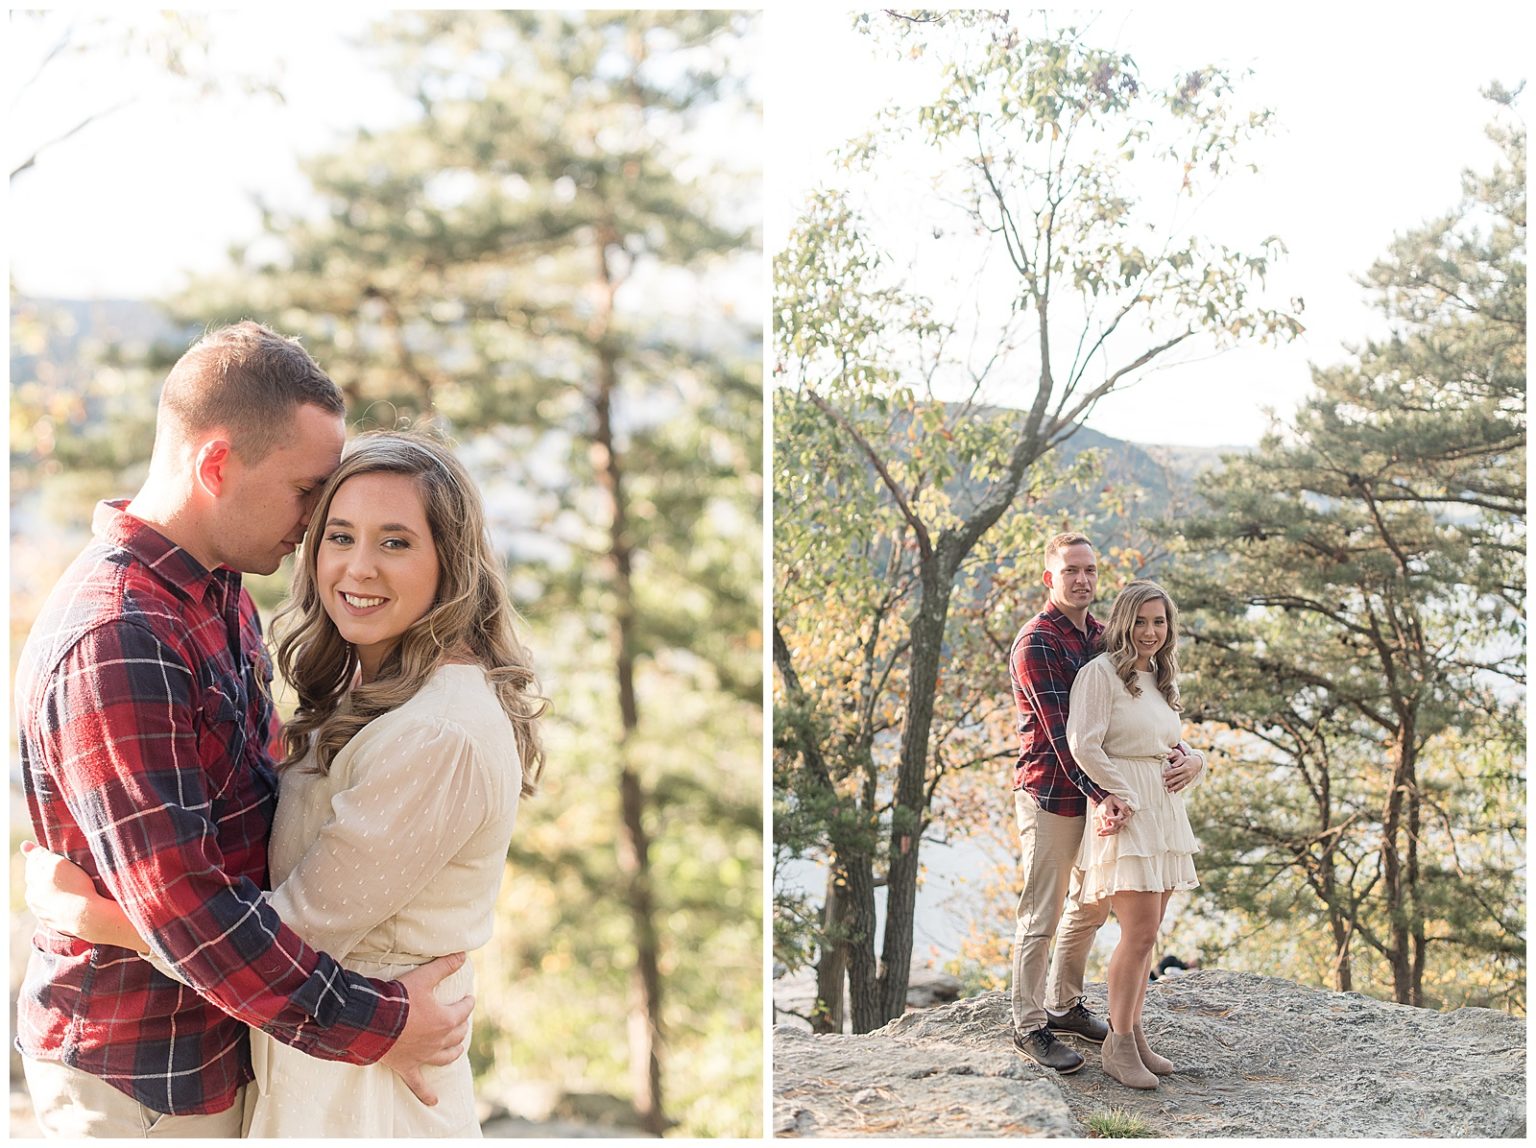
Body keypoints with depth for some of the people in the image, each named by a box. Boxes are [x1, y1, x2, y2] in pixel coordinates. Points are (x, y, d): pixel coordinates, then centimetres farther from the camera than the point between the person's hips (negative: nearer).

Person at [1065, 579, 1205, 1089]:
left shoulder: (1160, 680, 18)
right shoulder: (1101, 672, -8)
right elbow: (1084, 745, -17)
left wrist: (1193, 760, 3)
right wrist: (1124, 797, -14)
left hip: (1165, 814, 8)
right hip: (1124, 814, -8)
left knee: (1145, 932, 9)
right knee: (1139, 932, -10)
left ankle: (1133, 1032, 18)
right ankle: (1119, 1043, 1)